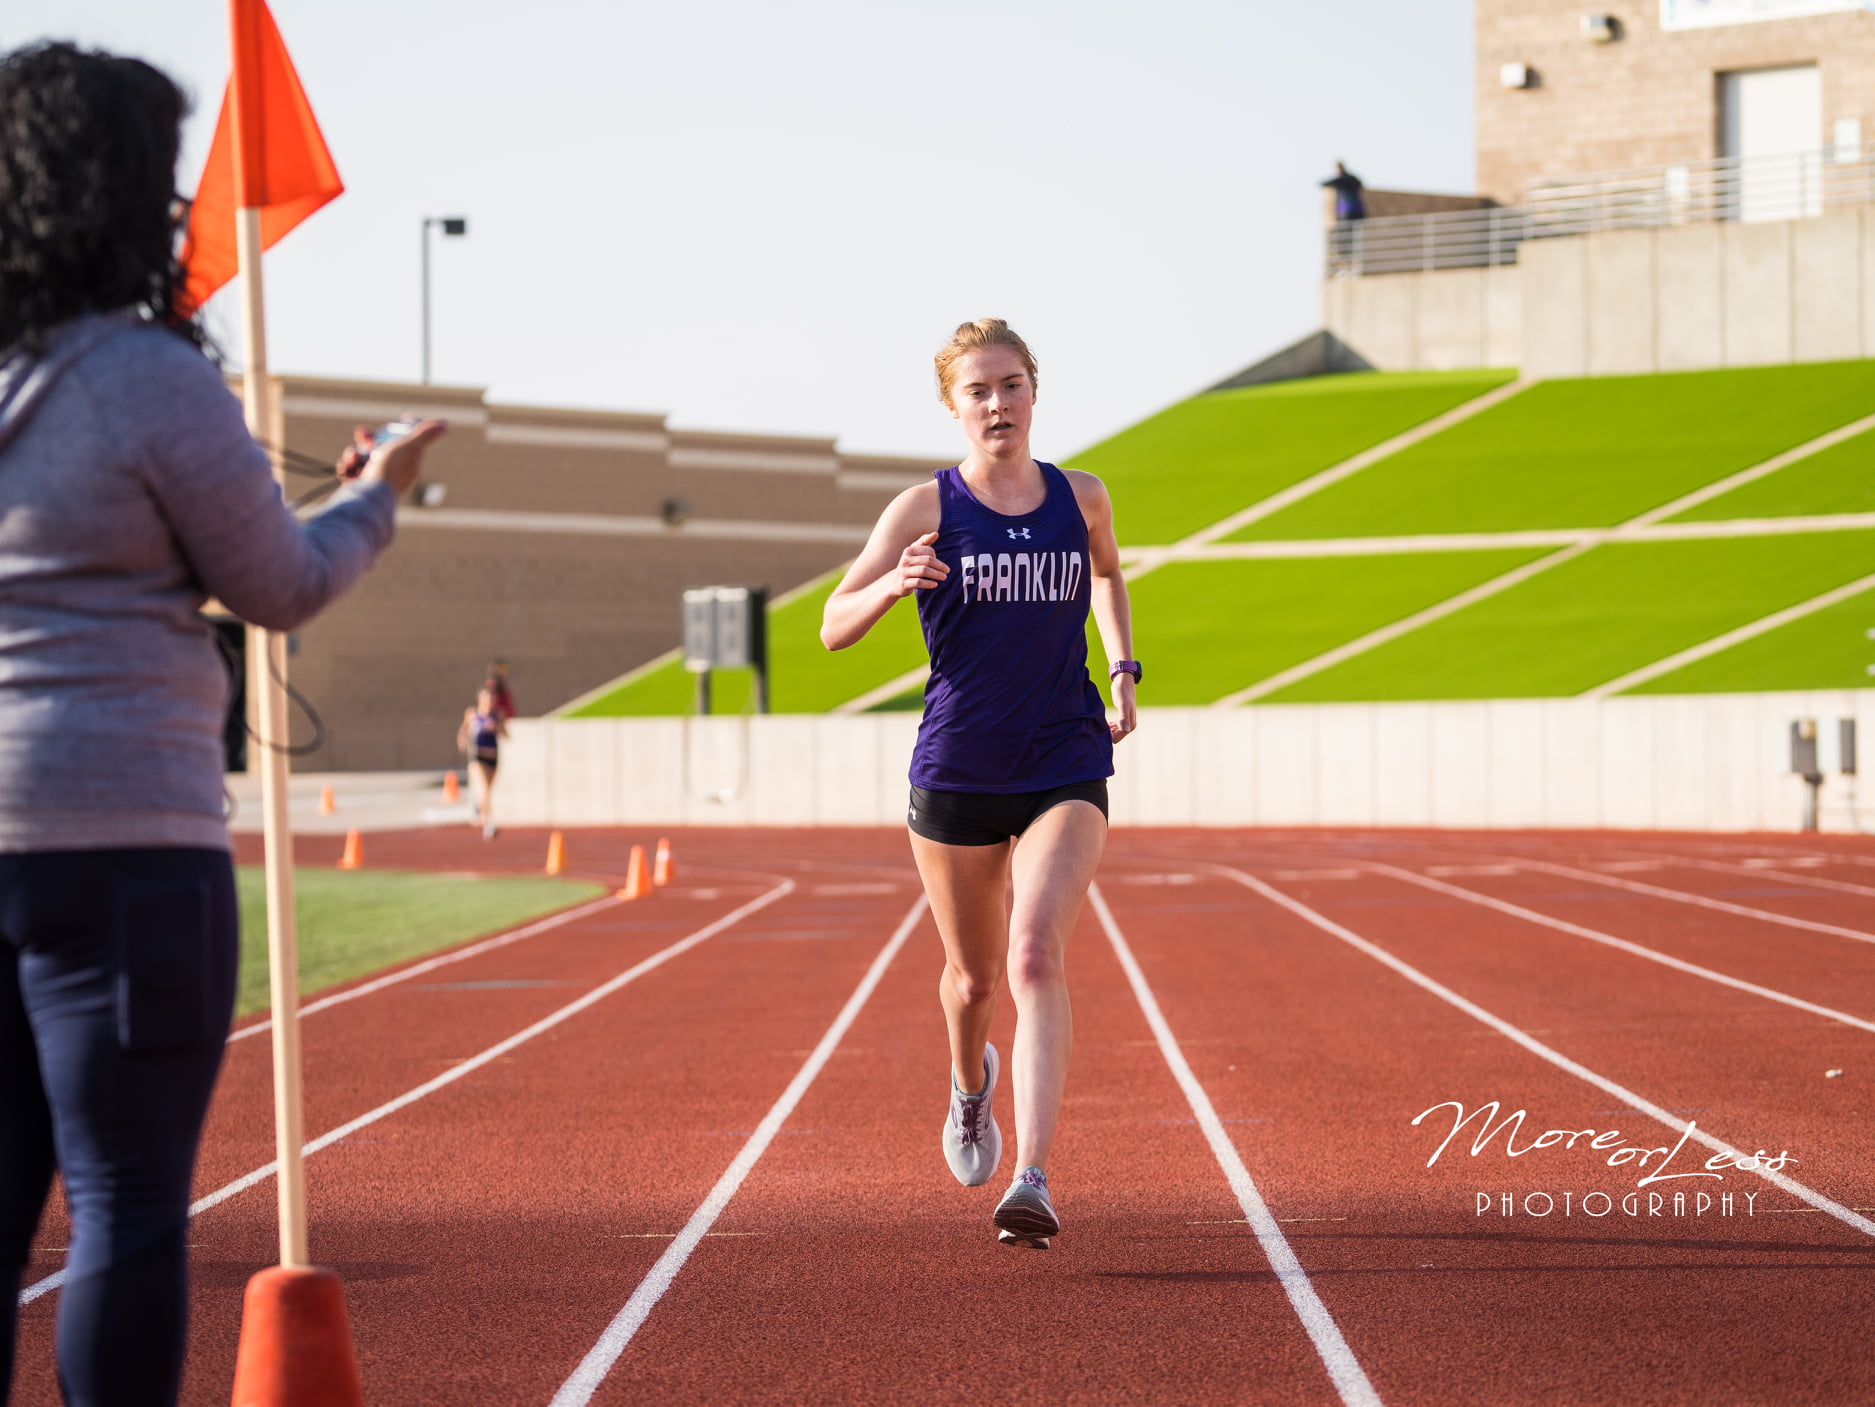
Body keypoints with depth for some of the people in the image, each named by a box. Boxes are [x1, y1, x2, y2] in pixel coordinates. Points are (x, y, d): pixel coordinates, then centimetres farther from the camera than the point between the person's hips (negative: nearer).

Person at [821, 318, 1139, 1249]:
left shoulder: (1081, 499, 3)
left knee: (1036, 955, -20)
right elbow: (833, 628, -9)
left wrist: (1121, 668, 13)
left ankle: (1031, 1183, -26)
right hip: (955, 777, 0)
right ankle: (971, 1086, 51)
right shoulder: (925, 509, -5)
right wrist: (893, 585, -29)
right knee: (973, 975, 15)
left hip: (1064, 773, 0)